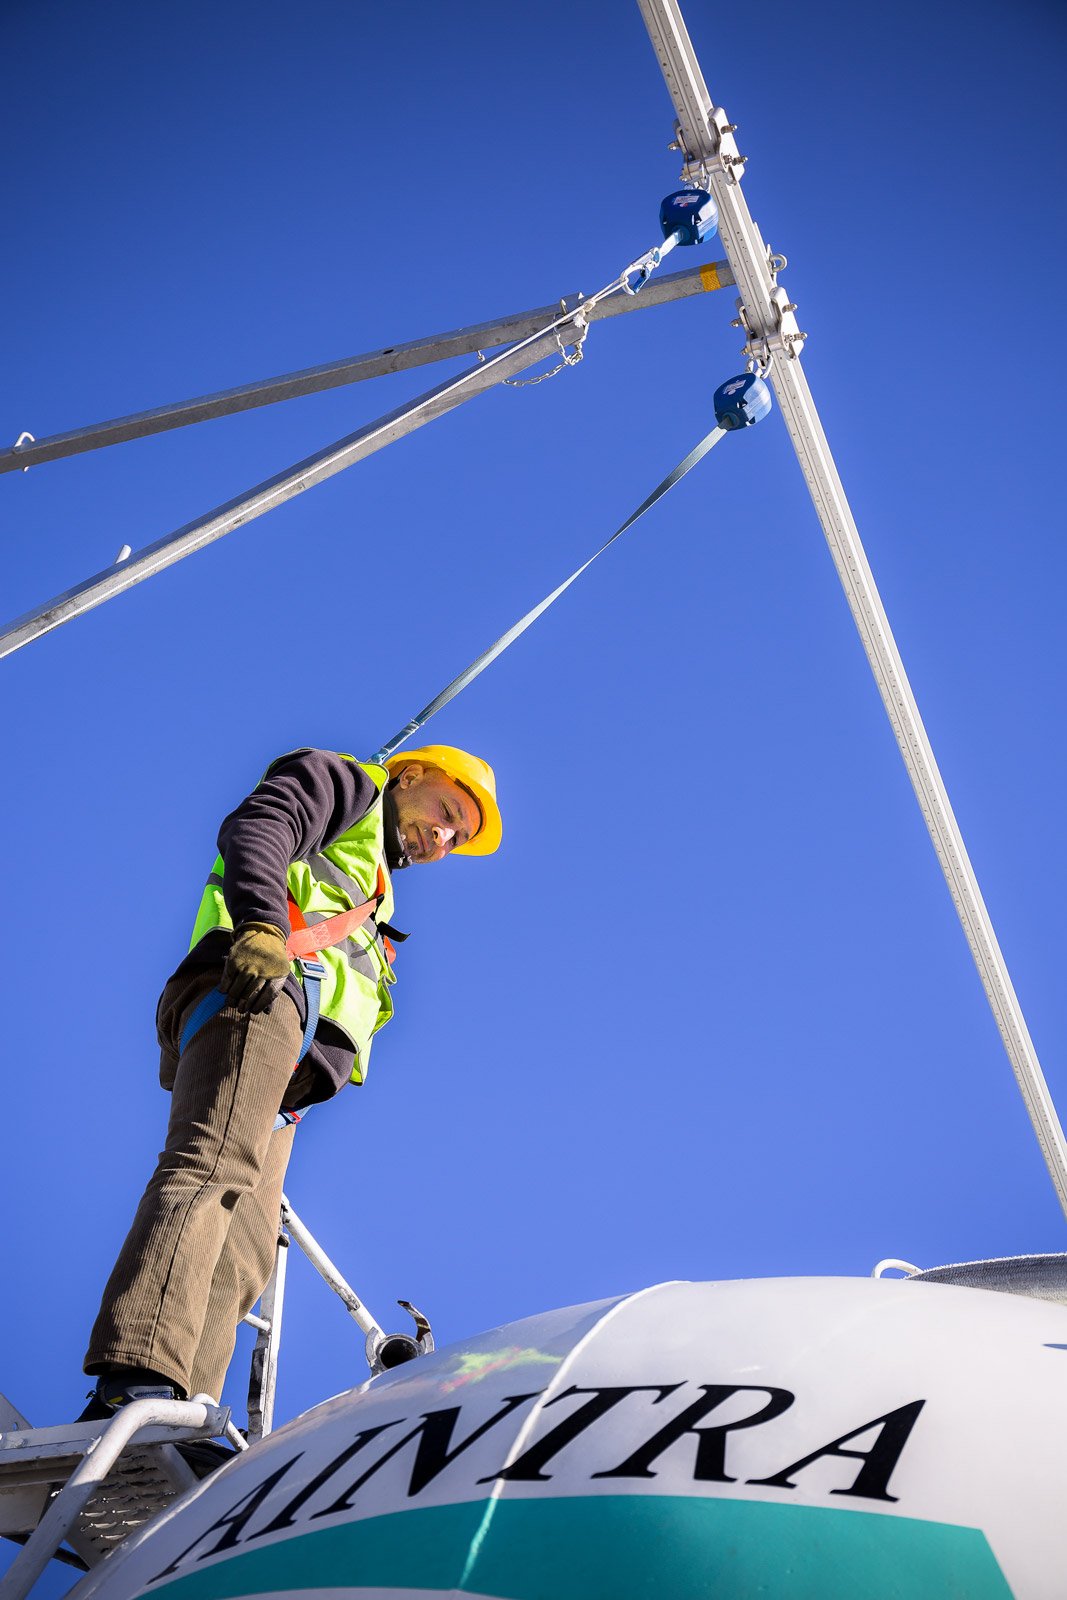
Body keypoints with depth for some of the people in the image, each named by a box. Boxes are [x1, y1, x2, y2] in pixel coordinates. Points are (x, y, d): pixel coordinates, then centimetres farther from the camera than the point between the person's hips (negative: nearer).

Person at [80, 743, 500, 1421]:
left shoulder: (369, 899, 41)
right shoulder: (346, 783, 21)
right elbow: (255, 827, -4)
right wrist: (262, 925, -23)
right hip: (254, 988, -9)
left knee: (243, 1264, -6)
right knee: (213, 1168, -28)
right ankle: (136, 1386, -41)